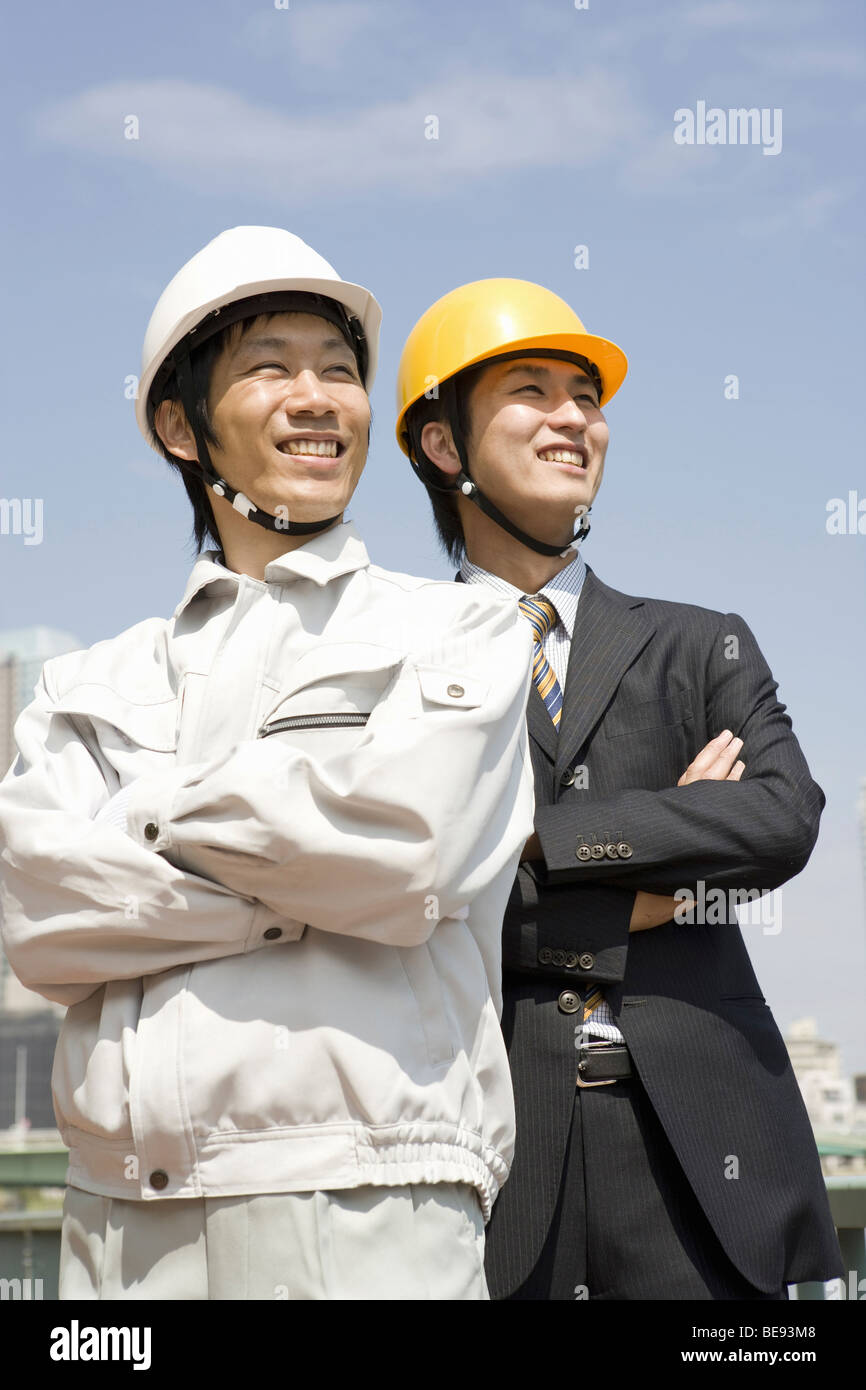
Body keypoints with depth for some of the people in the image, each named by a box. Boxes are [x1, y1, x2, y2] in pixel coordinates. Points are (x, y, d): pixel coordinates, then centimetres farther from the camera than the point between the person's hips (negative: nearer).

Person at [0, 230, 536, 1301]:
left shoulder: (463, 632, 8)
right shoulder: (93, 685, 16)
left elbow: (405, 846, -10)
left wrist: (158, 805, 2)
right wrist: (303, 887, -8)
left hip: (357, 1203, -3)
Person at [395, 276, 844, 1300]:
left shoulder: (702, 649, 15)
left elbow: (785, 820, -4)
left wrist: (532, 833, -9)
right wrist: (626, 912, -7)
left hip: (693, 1139, 2)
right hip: (492, 1136, -2)